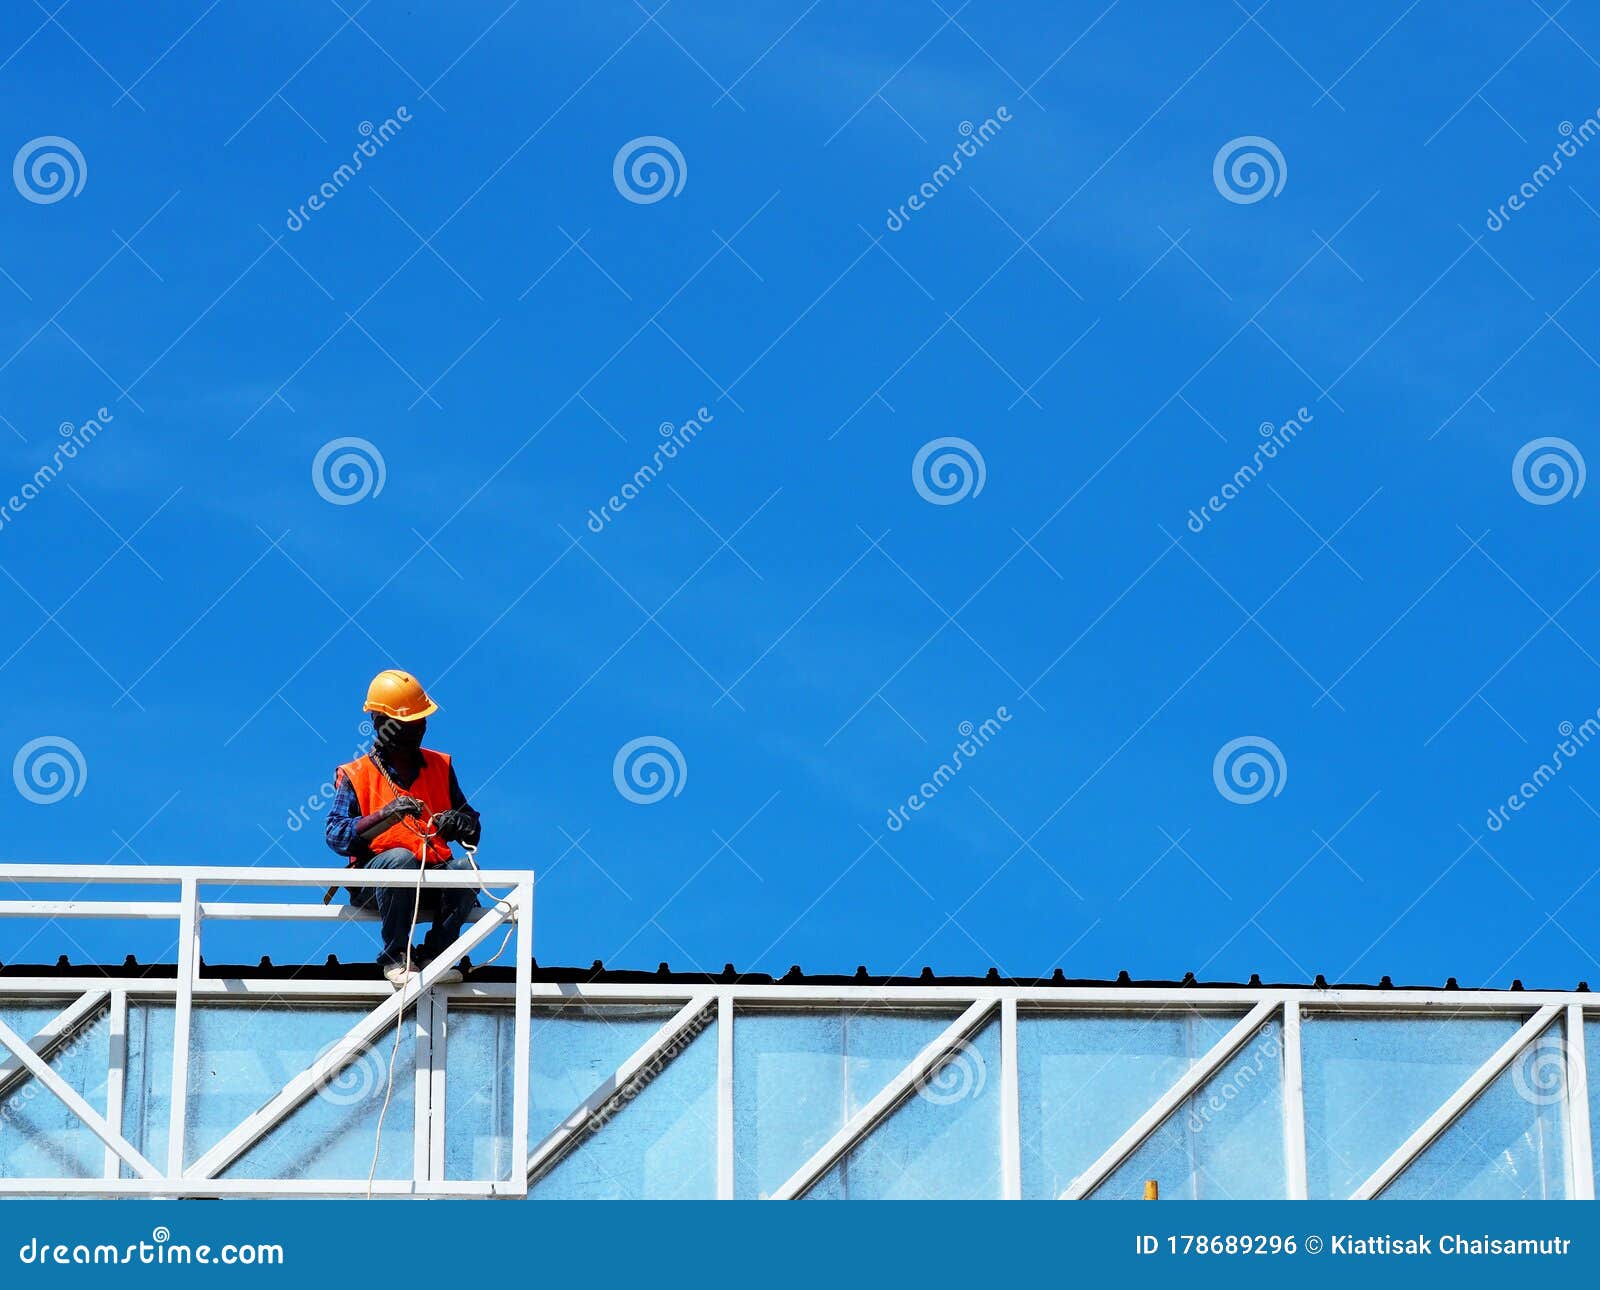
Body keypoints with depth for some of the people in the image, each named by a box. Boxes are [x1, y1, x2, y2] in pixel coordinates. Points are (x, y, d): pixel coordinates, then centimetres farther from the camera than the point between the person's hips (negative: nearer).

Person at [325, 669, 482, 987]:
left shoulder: (440, 767, 14)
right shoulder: (355, 775, 3)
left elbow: (472, 830, 11)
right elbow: (336, 836, -12)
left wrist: (458, 824, -14)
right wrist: (387, 815, -26)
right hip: (373, 886, -3)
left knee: (465, 868, -27)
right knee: (399, 859, -35)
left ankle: (433, 955, -13)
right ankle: (395, 958, -19)